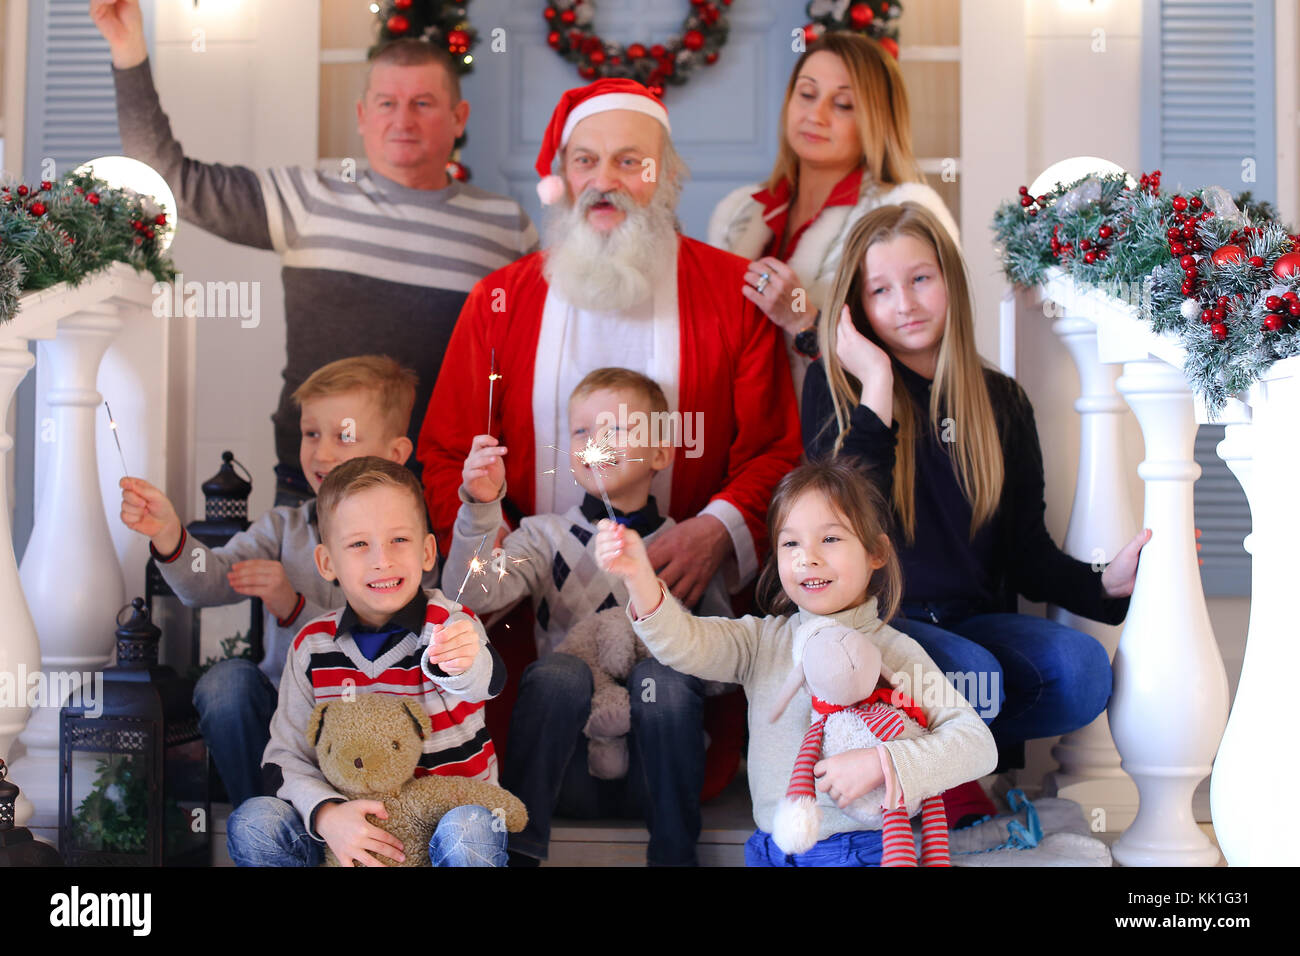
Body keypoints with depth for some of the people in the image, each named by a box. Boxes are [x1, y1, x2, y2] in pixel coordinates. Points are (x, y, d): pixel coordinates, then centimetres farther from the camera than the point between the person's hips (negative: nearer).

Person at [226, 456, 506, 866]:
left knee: (467, 831, -35)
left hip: (452, 809, -3)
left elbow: (488, 681, -35)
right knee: (251, 823, -19)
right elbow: (285, 756, 1)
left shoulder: (449, 626, -11)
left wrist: (461, 663, -61)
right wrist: (326, 813, -20)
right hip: (351, 829, 3)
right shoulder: (311, 646, 0)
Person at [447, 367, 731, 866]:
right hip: (567, 769, 0)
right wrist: (480, 507, -27)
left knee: (664, 675, -28)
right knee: (560, 669, -28)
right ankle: (515, 849, -18)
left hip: (653, 767, 0)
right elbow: (470, 593, -12)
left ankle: (675, 853, -16)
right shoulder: (546, 536, 7)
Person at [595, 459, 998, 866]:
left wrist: (879, 765, -22)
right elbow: (685, 643, -9)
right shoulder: (764, 639, 8)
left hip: (862, 848, -3)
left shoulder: (893, 652, -4)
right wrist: (639, 577, -26)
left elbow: (978, 745, -10)